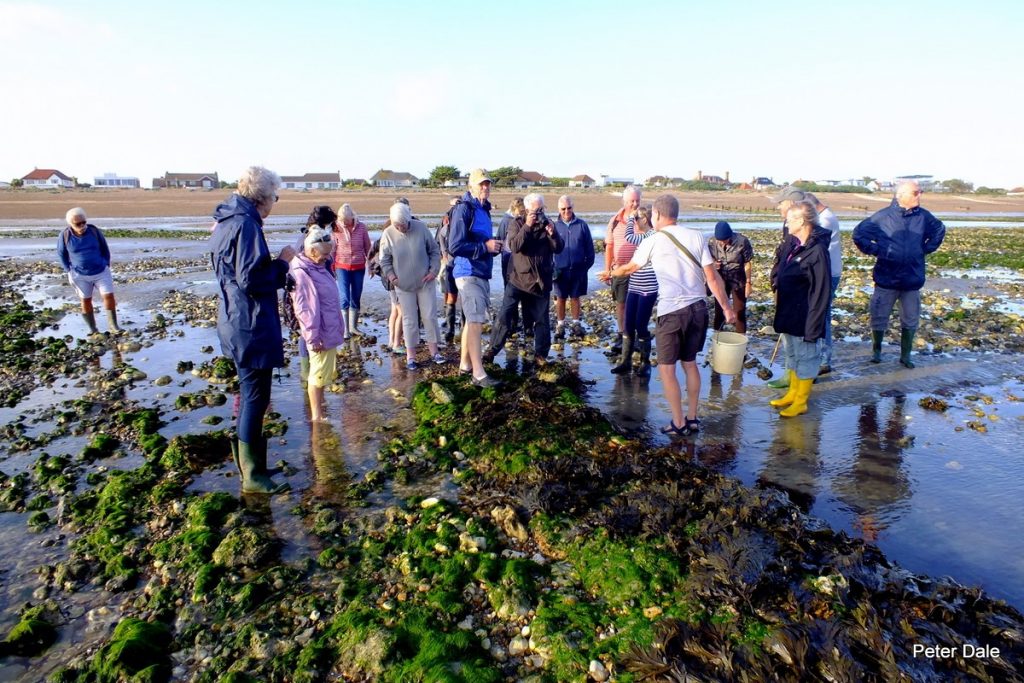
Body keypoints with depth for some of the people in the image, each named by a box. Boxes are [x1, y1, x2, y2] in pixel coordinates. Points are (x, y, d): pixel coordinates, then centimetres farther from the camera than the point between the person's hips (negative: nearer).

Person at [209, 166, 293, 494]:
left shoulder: (226, 222, 12)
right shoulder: (246, 224, -18)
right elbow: (250, 280, -23)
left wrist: (274, 262, 12)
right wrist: (282, 261, -11)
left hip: (237, 322, 10)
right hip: (252, 326, -10)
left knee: (250, 392, 21)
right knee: (255, 397, -2)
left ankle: (247, 459, 35)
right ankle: (253, 476, 8)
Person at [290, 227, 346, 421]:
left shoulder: (317, 267, 8)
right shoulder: (302, 273, -21)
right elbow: (304, 310, -22)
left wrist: (338, 328, 19)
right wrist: (313, 337, -20)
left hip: (330, 331, 9)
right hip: (321, 335, -9)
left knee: (326, 372, 20)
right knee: (318, 374, 1)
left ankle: (321, 408, 35)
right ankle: (316, 416, 12)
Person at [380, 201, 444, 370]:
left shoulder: (421, 227, -8)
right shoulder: (388, 234, -8)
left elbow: (434, 251, 2)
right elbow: (384, 260, 2)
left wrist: (433, 270, -5)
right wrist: (390, 275, -9)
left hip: (425, 282, 1)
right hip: (403, 285, 0)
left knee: (430, 316, 5)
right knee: (409, 320, 5)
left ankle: (433, 350, 19)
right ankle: (410, 355, 15)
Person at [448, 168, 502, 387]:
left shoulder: (484, 209, 15)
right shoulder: (464, 209, -12)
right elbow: (455, 246, -20)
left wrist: (494, 246, 4)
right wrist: (485, 246, -17)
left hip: (481, 274, 9)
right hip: (469, 273, -9)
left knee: (472, 320, 15)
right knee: (476, 321, -9)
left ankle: (465, 364, 27)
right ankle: (478, 374, -5)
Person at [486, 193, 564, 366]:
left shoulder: (547, 223, 6)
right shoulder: (517, 223, -2)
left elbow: (559, 248, -1)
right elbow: (514, 246, -18)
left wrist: (552, 233, -18)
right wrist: (527, 226, -24)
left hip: (542, 280, 3)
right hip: (518, 279, -2)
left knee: (542, 319, 9)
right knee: (504, 316, -3)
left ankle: (541, 354, 21)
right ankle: (493, 350, 8)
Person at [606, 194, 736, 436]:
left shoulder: (653, 242, -3)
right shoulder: (696, 236, 4)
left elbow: (630, 268, 15)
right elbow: (712, 276, 1)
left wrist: (611, 273, 35)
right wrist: (727, 308, 7)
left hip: (672, 311, -5)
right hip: (698, 308, 5)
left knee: (666, 367, 6)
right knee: (690, 362, 18)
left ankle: (679, 423, 8)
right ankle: (692, 418, 25)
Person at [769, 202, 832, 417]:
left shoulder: (817, 250, -22)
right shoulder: (791, 243, 2)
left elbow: (821, 292, -21)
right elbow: (779, 269, 21)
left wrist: (813, 325, -20)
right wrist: (776, 285, 5)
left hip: (803, 316, -8)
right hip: (787, 311, 8)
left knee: (805, 356, 7)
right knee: (791, 353, 21)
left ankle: (801, 402, 21)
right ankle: (792, 393, 38)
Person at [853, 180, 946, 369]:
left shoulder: (924, 217, 0)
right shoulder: (883, 216, -10)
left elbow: (939, 230, 19)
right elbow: (859, 234, -6)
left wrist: (926, 249, 8)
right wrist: (876, 251, -10)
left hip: (913, 279, 3)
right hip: (886, 278, -3)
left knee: (910, 320, 10)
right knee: (879, 317, 7)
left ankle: (905, 355, 24)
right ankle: (876, 350, 26)